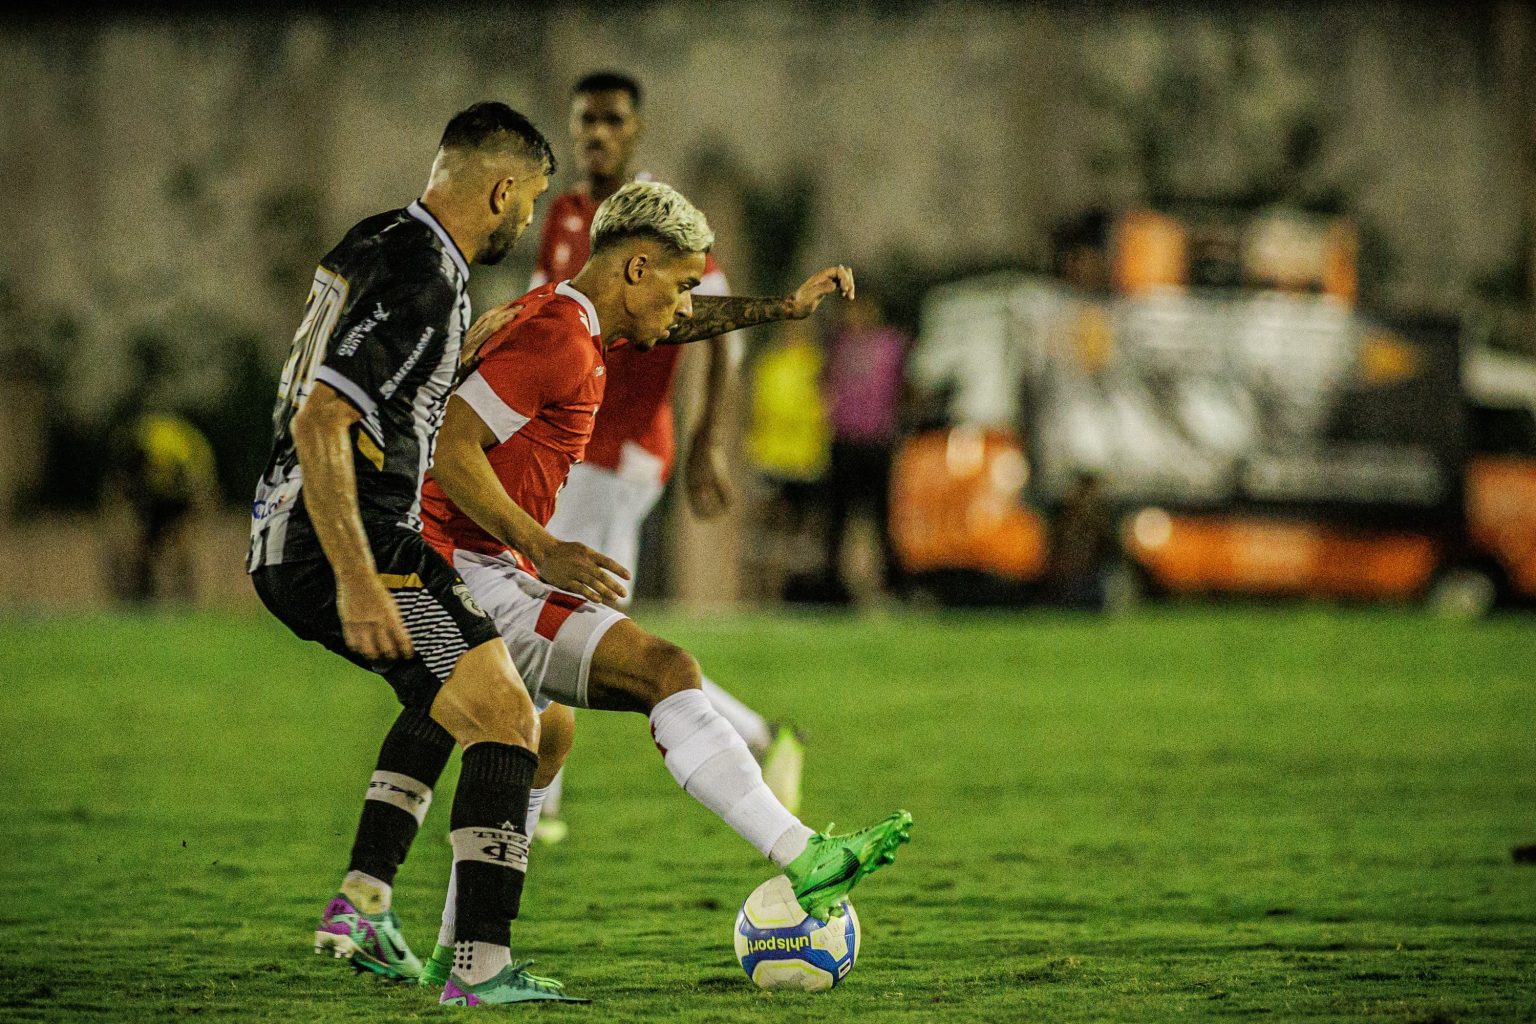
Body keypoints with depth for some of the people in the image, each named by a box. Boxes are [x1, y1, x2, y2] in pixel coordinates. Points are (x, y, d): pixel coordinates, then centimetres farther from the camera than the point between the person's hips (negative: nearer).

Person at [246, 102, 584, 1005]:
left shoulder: (380, 243, 12)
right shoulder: (420, 290, -19)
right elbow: (317, 426, -26)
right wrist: (359, 584, -28)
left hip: (289, 541, 11)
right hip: (344, 550, -11)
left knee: (449, 691, 28)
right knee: (506, 720, -11)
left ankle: (365, 900, 21)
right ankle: (484, 964, -18)